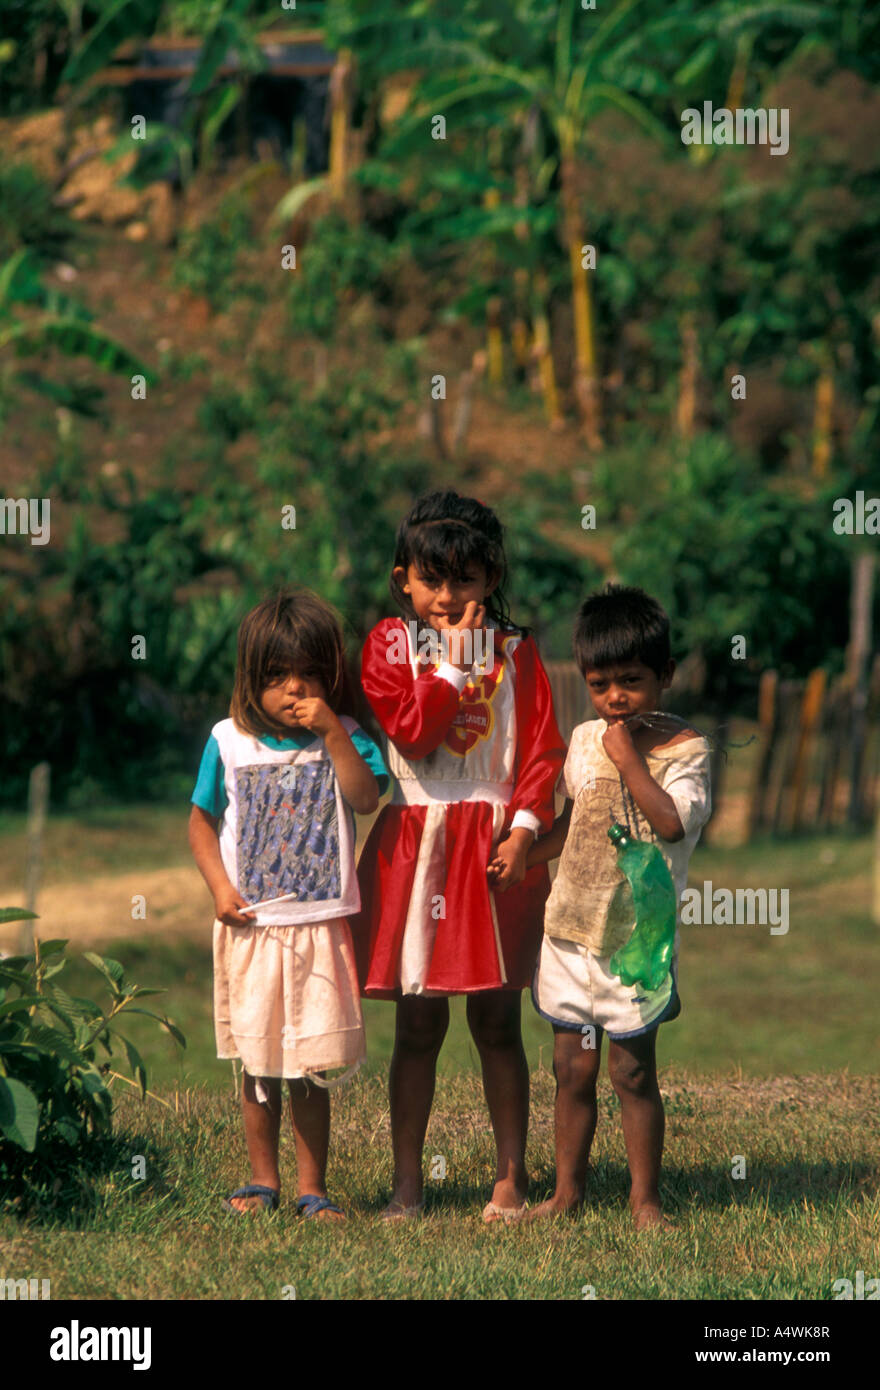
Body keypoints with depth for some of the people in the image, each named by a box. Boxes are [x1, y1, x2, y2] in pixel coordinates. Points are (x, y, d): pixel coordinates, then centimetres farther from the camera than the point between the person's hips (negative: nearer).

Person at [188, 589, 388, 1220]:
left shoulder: (343, 738, 0)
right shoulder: (229, 742, 2)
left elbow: (367, 798, -16)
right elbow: (202, 820, 9)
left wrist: (330, 732, -20)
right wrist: (220, 888, -4)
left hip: (321, 924, -1)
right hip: (251, 925, 1)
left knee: (313, 1064, 1)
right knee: (258, 1061, 8)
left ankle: (312, 1188, 10)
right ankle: (263, 1180, 21)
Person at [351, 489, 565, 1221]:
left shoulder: (514, 652, 5)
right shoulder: (391, 644, 2)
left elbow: (543, 749, 1)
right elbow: (412, 730, -12)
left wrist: (523, 831, -10)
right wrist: (453, 663, -10)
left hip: (494, 845, 1)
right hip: (416, 843, 0)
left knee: (497, 1022, 5)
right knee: (418, 1025, 3)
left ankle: (512, 1176, 11)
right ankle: (407, 1183, 9)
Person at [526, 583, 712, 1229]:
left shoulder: (684, 748, -9)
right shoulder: (585, 740, 7)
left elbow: (673, 820, -24)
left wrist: (629, 759, -20)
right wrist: (520, 857, 10)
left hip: (638, 937, -4)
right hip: (572, 927, 4)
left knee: (633, 1072, 1)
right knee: (574, 1069, 9)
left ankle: (645, 1198, 11)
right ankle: (568, 1189, 20)